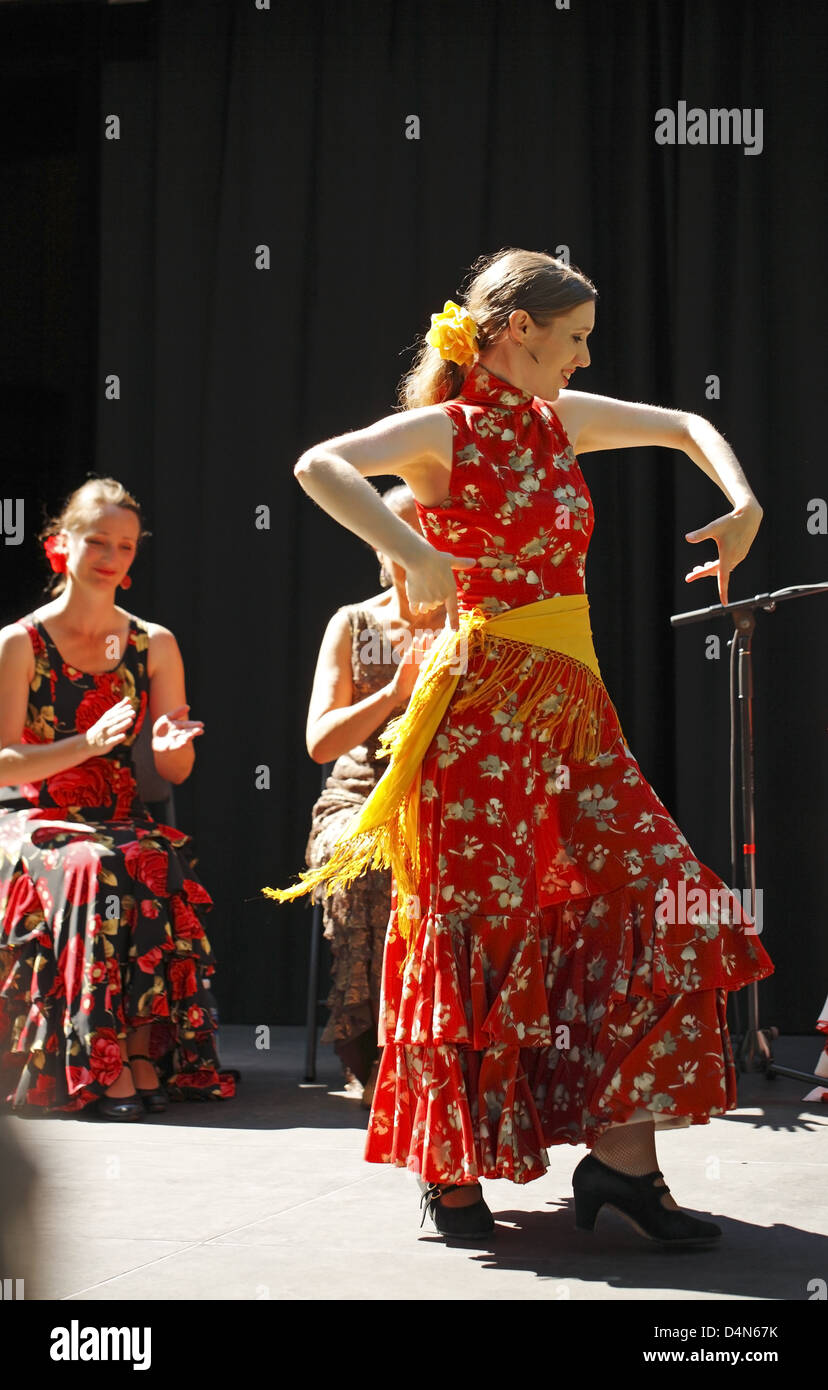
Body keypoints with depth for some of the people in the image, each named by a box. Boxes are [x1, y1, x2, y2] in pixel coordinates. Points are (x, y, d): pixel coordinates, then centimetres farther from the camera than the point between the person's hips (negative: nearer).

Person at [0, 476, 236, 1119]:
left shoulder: (155, 645, 10)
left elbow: (177, 771, 10)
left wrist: (171, 746, -15)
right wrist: (89, 742, -23)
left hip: (121, 821, 3)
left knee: (160, 868, -32)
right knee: (94, 868, -35)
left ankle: (147, 1051, -31)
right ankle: (105, 1065, -34)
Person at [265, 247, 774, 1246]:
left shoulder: (559, 420, 13)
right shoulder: (445, 430, -6)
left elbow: (689, 427, 25)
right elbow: (319, 466, -23)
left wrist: (744, 508, 8)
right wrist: (415, 554, -35)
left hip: (568, 704, 7)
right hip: (482, 705, -7)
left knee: (653, 905, -3)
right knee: (479, 930, -3)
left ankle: (622, 1154, -2)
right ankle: (449, 1167, 10)